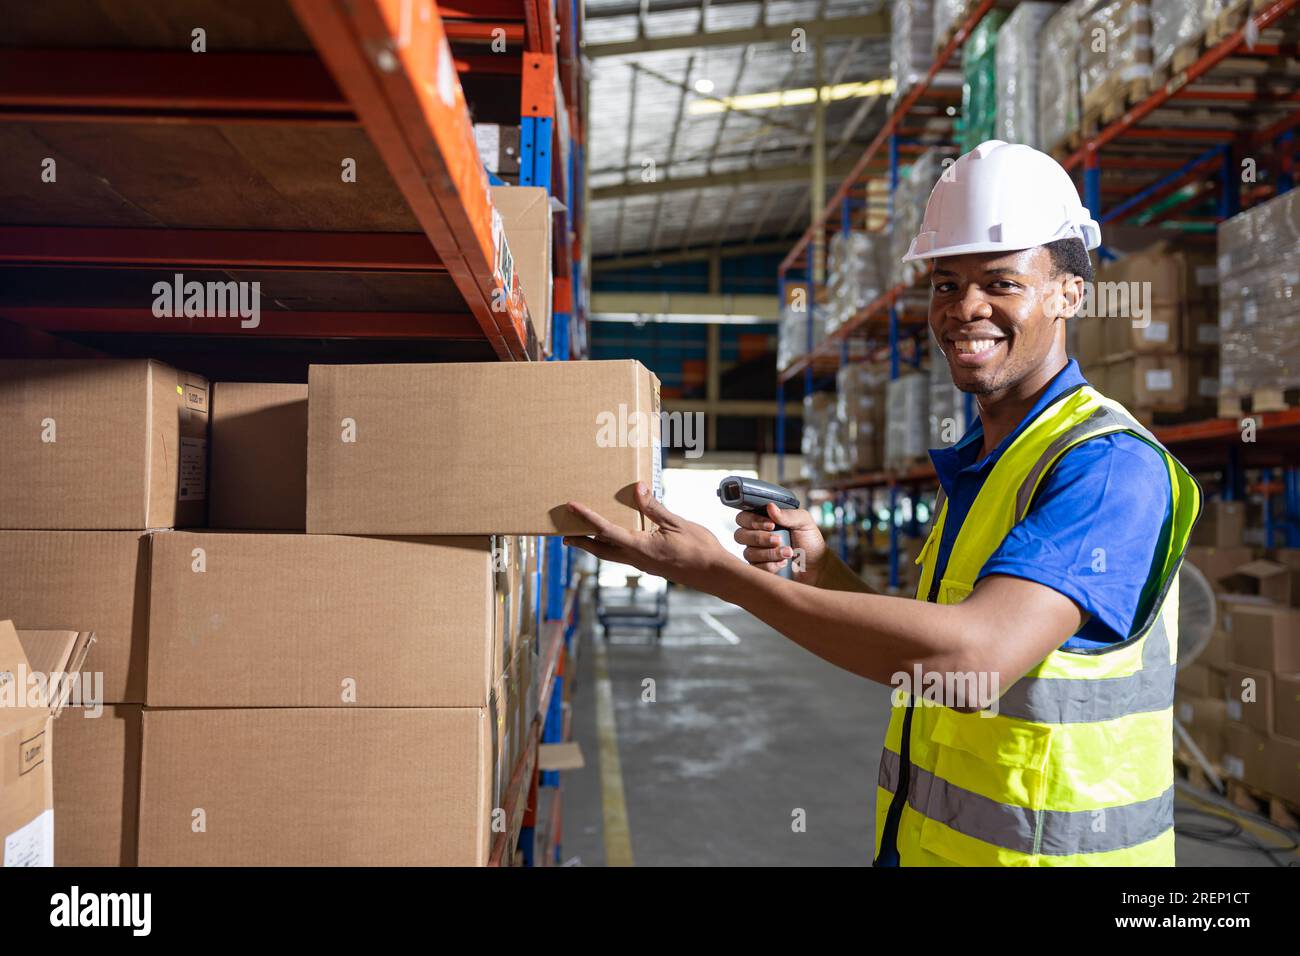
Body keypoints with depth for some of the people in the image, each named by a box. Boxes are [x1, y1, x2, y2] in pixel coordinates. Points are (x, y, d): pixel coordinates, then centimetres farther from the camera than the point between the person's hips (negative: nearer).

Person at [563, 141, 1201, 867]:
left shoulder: (1110, 464, -20)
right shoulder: (976, 464, 8)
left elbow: (973, 658, -34)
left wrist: (717, 571, -30)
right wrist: (820, 566, -5)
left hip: (1045, 848, -7)